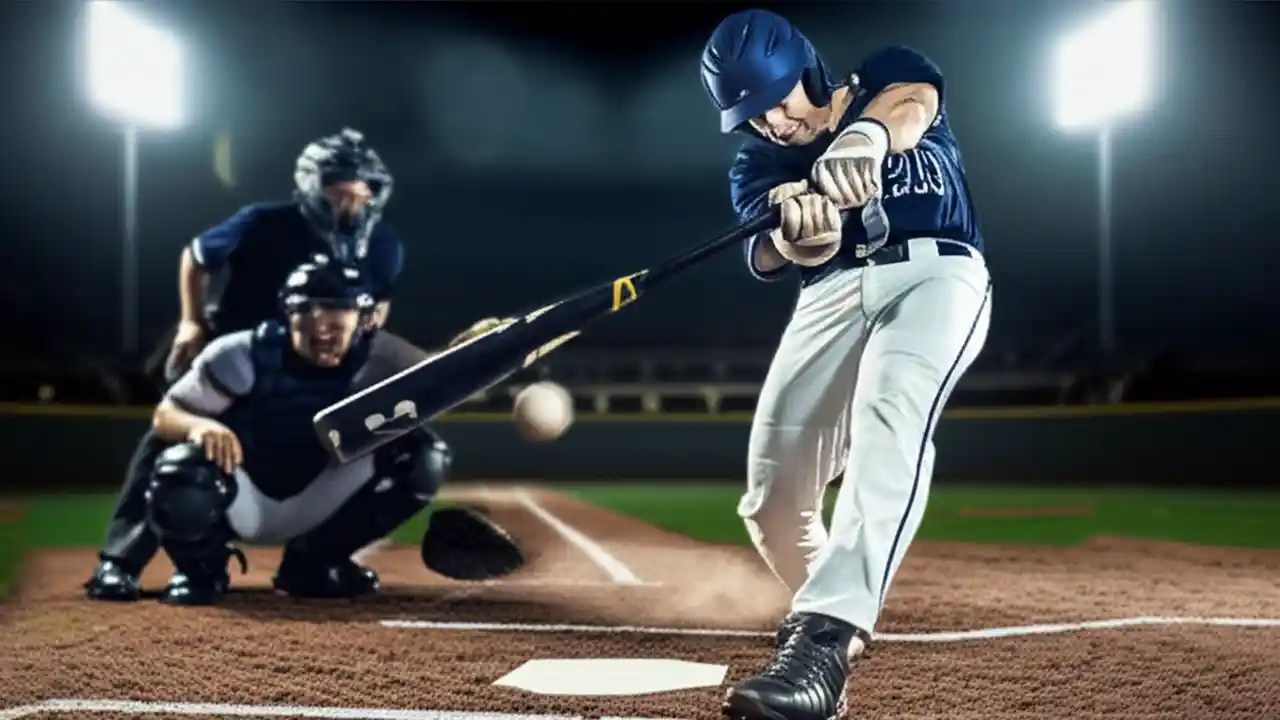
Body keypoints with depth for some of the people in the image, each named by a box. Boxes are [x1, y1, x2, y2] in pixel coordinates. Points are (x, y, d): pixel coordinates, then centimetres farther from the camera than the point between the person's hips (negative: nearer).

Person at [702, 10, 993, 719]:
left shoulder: (888, 76, 9)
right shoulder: (756, 166, 10)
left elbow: (909, 103, -18)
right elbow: (786, 252, -12)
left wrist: (863, 137, -43)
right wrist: (796, 231, -39)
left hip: (934, 271, -4)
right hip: (832, 294, 4)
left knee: (889, 418, -33)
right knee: (771, 497, 1)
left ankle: (822, 643, -46)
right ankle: (831, 617, 31)